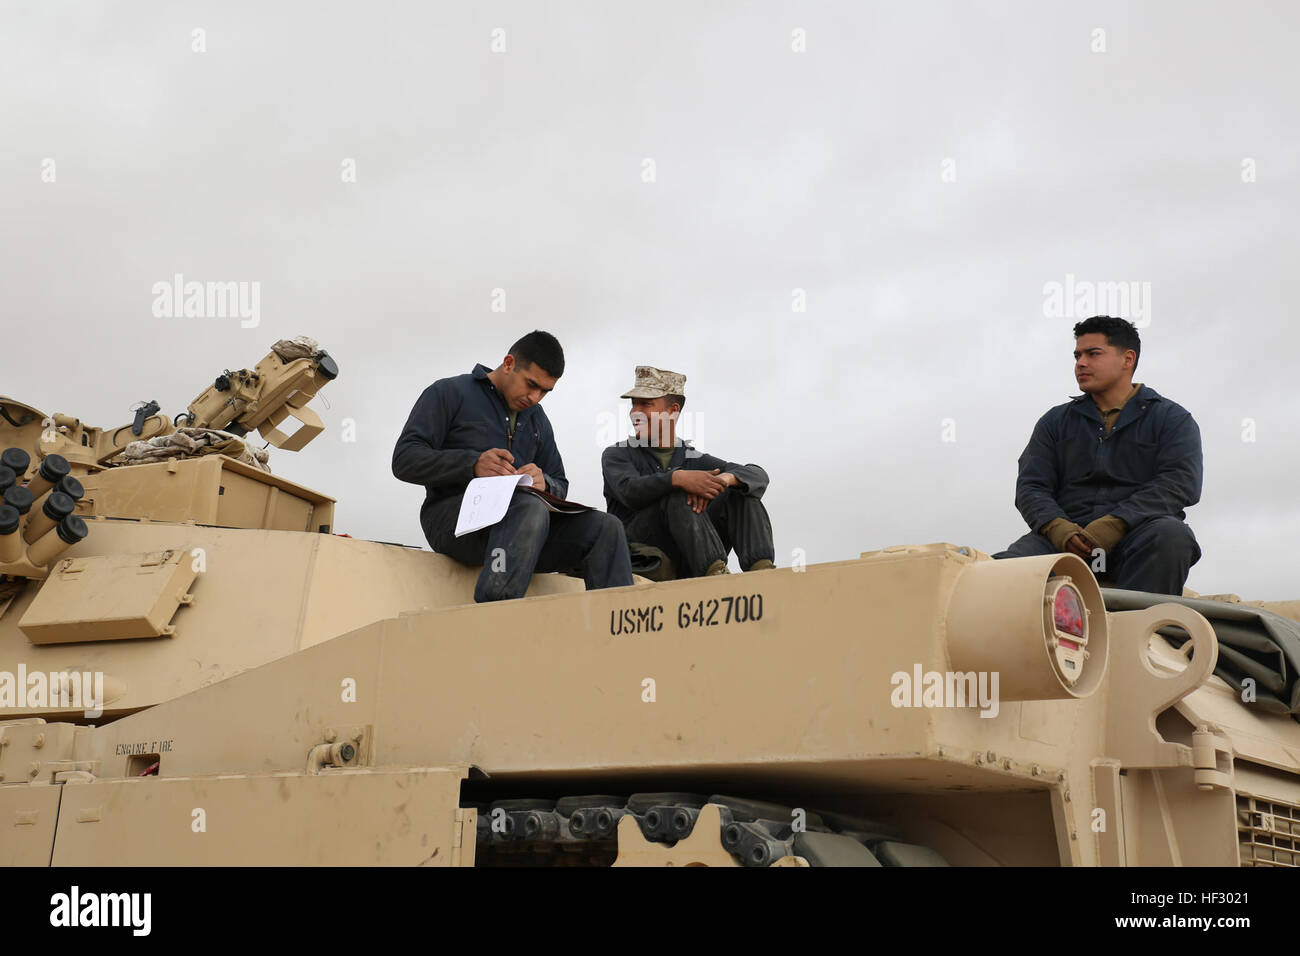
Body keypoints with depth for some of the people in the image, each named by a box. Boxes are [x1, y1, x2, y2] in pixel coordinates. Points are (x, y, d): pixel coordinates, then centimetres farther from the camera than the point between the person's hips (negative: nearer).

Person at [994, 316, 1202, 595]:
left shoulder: (1172, 418, 13)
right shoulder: (1056, 422, 23)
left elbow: (1180, 483, -3)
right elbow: (1031, 486, 13)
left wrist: (1115, 525, -18)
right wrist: (1057, 527, -11)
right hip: (1064, 539, 2)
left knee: (1171, 535, -36)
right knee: (1009, 563, -29)